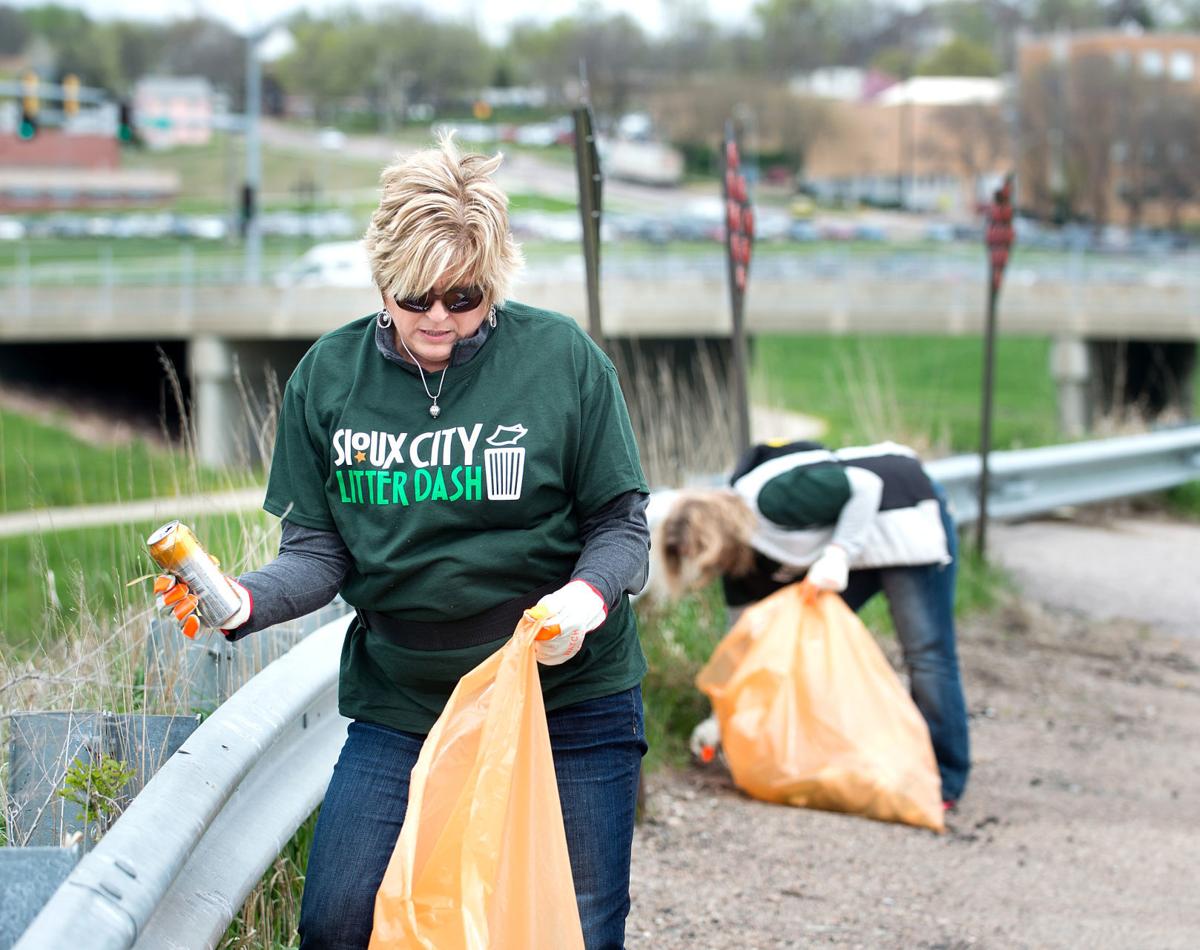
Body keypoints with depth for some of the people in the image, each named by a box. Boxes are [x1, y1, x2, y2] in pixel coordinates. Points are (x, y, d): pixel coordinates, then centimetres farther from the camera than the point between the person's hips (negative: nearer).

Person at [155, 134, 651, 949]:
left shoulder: (562, 358, -7)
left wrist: (589, 593, -23)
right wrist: (248, 602, -19)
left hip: (570, 704, -2)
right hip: (400, 703, 2)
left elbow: (621, 524, -2)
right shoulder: (329, 376, 0)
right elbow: (320, 549, 1)